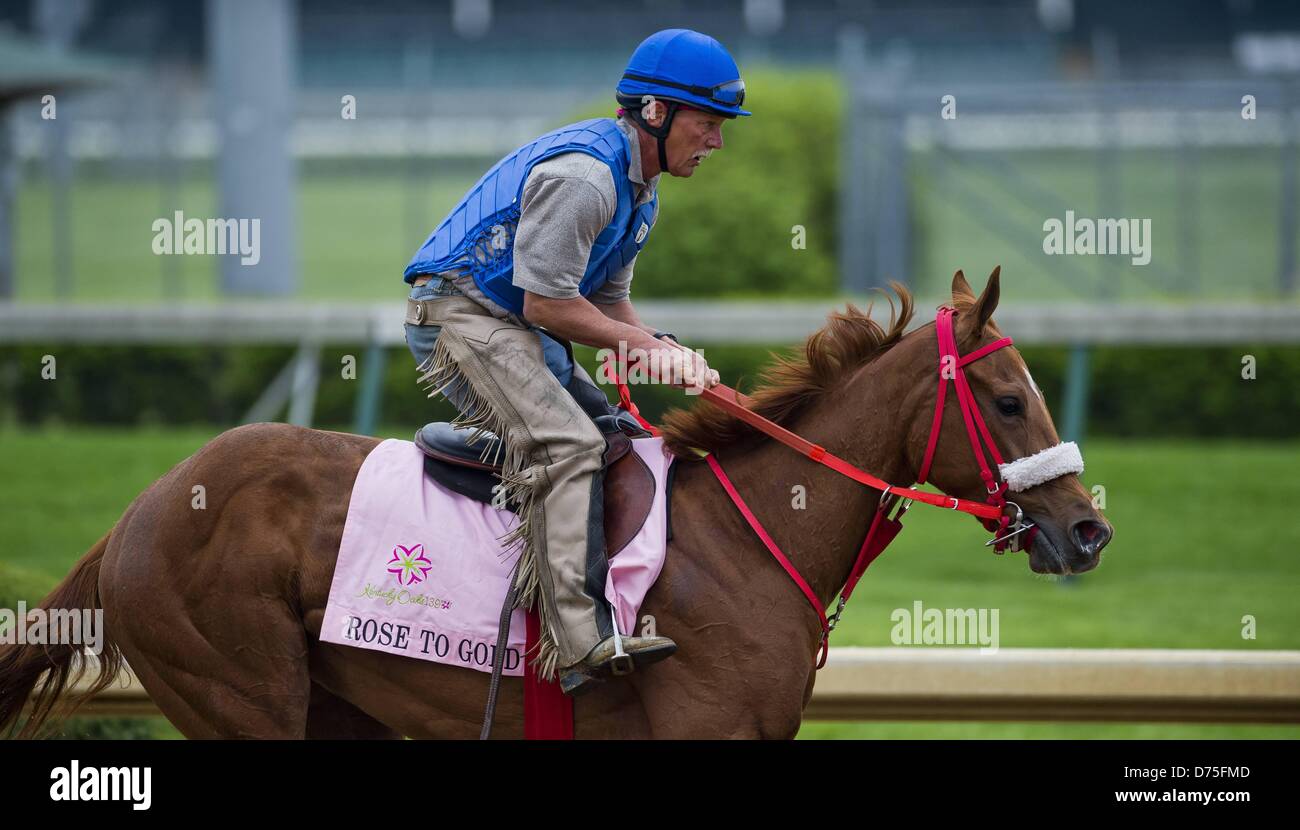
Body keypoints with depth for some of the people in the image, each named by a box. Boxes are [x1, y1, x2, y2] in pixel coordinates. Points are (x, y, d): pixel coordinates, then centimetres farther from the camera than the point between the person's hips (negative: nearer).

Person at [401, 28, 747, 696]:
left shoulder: (638, 190, 14)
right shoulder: (583, 174, -21)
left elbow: (608, 302, 17)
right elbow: (547, 302, -21)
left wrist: (668, 350, -2)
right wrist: (645, 344, -11)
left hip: (520, 334, 11)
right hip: (459, 315, -11)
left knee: (628, 439, 10)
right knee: (568, 442, -26)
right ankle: (584, 641, -37)